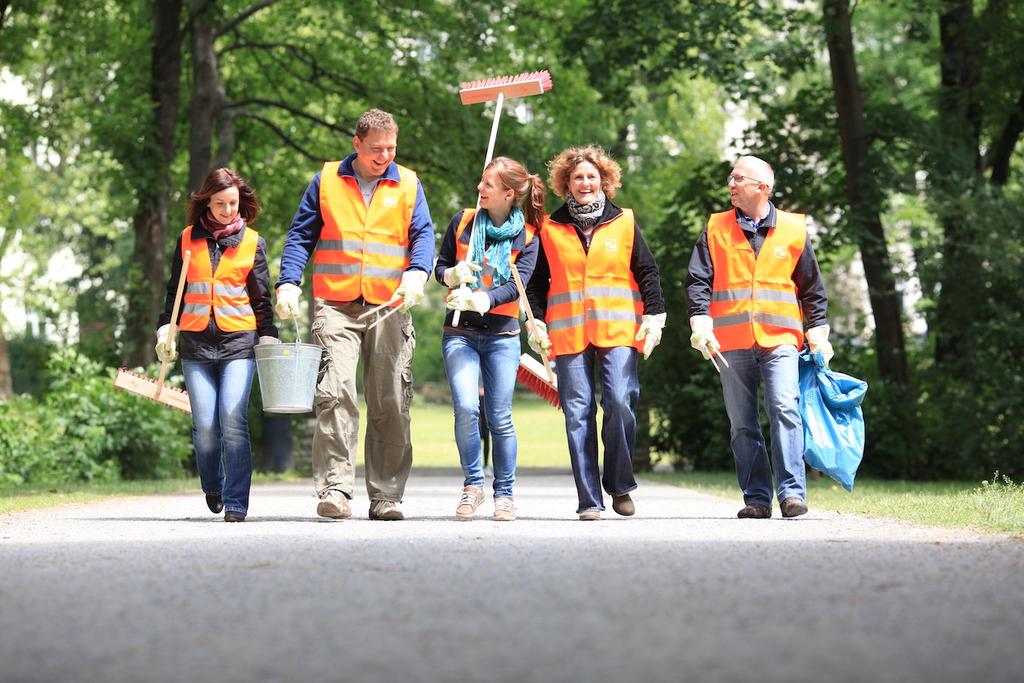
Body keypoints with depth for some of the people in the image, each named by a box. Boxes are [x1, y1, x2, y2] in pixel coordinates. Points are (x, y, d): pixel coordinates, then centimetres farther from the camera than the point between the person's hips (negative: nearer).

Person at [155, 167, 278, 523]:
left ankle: (235, 503, -10)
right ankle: (212, 489, 23)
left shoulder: (253, 243, 8)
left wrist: (268, 339, 2)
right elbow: (175, 290, 17)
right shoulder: (188, 239, 11)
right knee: (205, 426, -4)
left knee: (233, 420, -15)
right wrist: (165, 330, 7)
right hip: (197, 344, 1)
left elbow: (261, 298, 10)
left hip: (239, 343, -1)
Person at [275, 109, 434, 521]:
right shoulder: (326, 181, 11)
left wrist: (416, 274, -15)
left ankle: (386, 496, 7)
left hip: (391, 307, 2)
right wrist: (288, 285, -4)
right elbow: (301, 235, 10)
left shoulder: (408, 185, 13)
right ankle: (335, 488, -18)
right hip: (336, 306, -1)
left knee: (391, 404, 1)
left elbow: (423, 234, 6)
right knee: (335, 393, -16)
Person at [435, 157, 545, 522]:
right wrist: (453, 275, -11)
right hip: (460, 332, 1)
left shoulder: (526, 237, 0)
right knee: (466, 408, -17)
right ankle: (472, 485, 0)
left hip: (502, 334, 0)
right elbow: (440, 266, 13)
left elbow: (517, 285, -11)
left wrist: (479, 300, -27)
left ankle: (504, 494, 11)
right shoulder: (463, 222, 4)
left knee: (500, 418, -2)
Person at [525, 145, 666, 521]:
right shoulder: (551, 229, 12)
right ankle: (589, 500, -1)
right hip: (569, 334, 1)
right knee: (578, 413, -4)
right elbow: (537, 280, 14)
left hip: (618, 329, -1)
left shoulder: (624, 222, 10)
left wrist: (654, 315, 0)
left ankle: (620, 486, 1)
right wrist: (536, 321, 3)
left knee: (620, 402, -16)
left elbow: (647, 272, 10)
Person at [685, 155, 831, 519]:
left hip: (779, 339, -2)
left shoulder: (793, 229, 8)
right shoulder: (716, 229, 10)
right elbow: (698, 280, 4)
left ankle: (791, 492, -16)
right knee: (742, 424, 3)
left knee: (784, 409, -17)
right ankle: (757, 498, 8)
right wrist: (701, 322, -10)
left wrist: (818, 333, 7)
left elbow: (812, 288, 13)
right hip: (731, 343, 2)